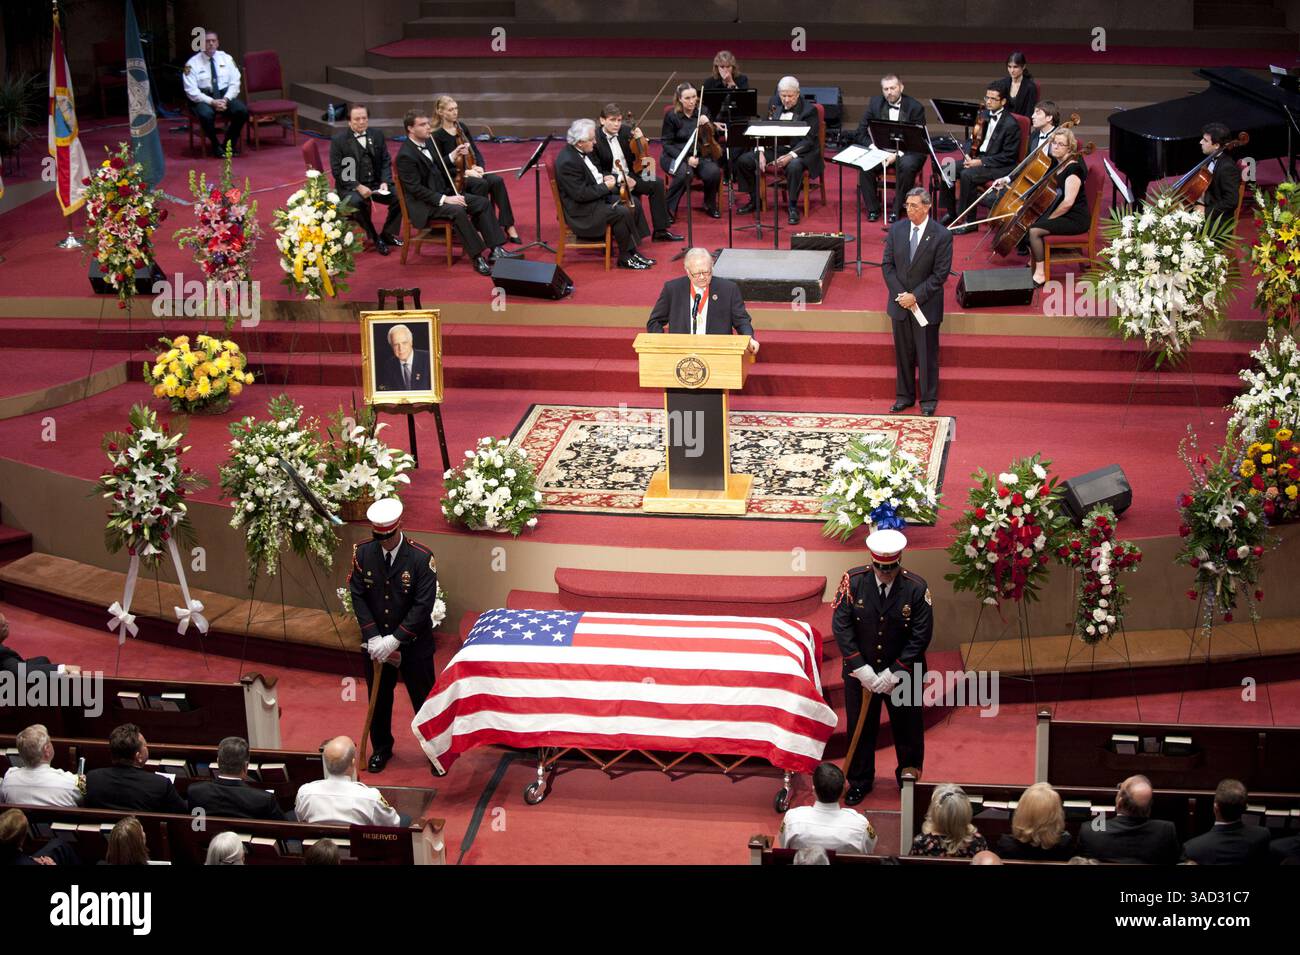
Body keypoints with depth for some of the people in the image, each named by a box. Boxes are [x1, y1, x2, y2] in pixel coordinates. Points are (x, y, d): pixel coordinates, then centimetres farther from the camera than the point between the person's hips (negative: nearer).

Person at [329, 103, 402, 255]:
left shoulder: (377, 135, 8)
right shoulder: (338, 141, -6)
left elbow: (386, 162, 9)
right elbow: (337, 171, -10)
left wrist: (385, 182, -10)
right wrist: (358, 187, -21)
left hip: (376, 184, 4)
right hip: (350, 187, -4)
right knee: (357, 202, -36)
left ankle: (388, 233, 3)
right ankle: (374, 238, -13)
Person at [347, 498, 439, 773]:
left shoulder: (422, 557, -20)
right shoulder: (363, 552, -10)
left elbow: (423, 605, -20)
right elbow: (357, 596, -6)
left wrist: (394, 639, -22)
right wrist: (373, 637, -15)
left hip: (414, 644, -3)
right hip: (375, 642, 3)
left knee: (423, 699, 9)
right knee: (378, 698, 18)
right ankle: (381, 748, 38)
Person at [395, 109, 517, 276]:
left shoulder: (429, 143, 8)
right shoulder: (406, 155, -19)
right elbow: (416, 189, -22)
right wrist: (444, 199, -26)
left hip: (444, 193, 9)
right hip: (423, 204, -9)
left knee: (482, 202, -5)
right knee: (457, 211, -33)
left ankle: (495, 250, -10)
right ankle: (477, 257, -27)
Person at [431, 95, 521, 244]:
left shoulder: (462, 127, 10)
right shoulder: (437, 135, -9)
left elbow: (476, 151, 14)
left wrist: (479, 167, -8)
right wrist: (465, 172, -21)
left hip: (470, 172, 6)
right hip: (453, 177, -6)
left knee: (497, 181, -22)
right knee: (481, 184, -33)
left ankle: (509, 227, -26)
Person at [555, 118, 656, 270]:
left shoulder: (580, 152, 5)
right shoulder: (567, 161, -25)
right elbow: (580, 194, -26)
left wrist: (602, 179, 3)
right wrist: (605, 187, -17)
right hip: (582, 211, -11)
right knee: (623, 213, -23)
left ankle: (632, 251, 8)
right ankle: (624, 258, -8)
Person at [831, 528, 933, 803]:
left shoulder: (916, 588, -17)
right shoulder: (853, 581, -15)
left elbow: (921, 636, -13)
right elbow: (841, 626, -12)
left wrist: (893, 673, -16)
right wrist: (860, 668, -16)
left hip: (903, 674, -1)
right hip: (861, 673, 1)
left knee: (908, 728, 15)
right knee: (860, 728, 15)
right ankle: (860, 781, 34)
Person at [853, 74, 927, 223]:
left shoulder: (915, 107, -6)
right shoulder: (875, 103, 4)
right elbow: (860, 134, 3)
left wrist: (897, 155, -24)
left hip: (906, 151, -2)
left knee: (907, 166, -36)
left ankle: (897, 209, -19)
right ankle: (873, 209, -13)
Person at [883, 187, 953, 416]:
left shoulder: (941, 236, -13)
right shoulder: (896, 229, -1)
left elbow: (940, 274, -13)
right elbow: (887, 264, 2)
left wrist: (915, 296, -17)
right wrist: (900, 294, -9)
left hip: (926, 305, -3)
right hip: (900, 303, 4)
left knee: (927, 354, 6)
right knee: (903, 352, 13)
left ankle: (928, 399, 19)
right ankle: (904, 396, 26)